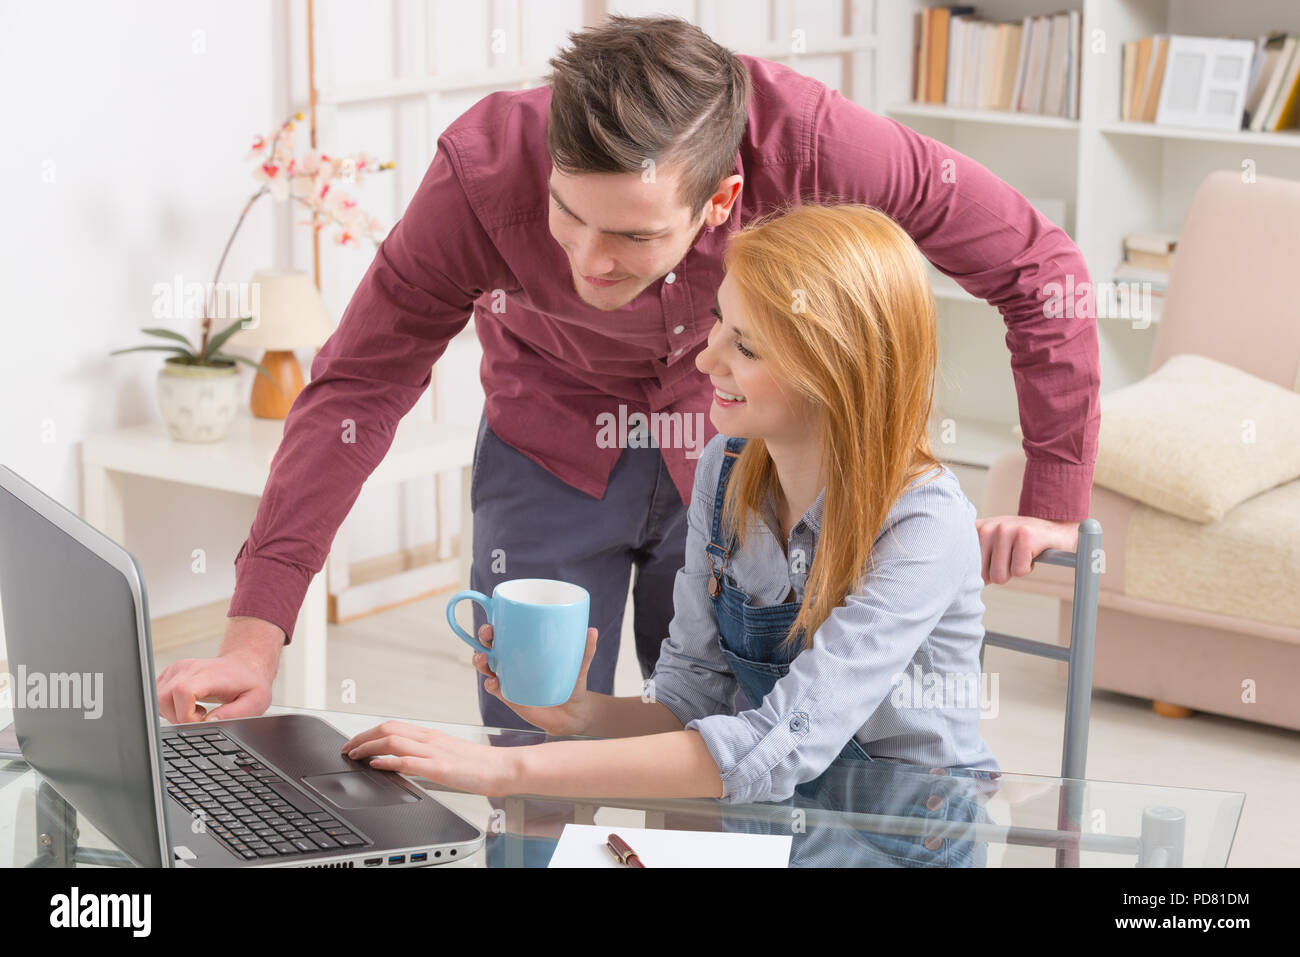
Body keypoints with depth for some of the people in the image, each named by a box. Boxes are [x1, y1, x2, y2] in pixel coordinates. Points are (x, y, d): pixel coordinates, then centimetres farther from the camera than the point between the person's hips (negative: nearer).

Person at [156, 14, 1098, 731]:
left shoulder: (809, 141, -33)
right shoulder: (487, 167, -32)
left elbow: (1040, 267, -21)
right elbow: (358, 388, -25)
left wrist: (1055, 508, -20)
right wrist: (254, 638, -30)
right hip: (550, 458, 0)